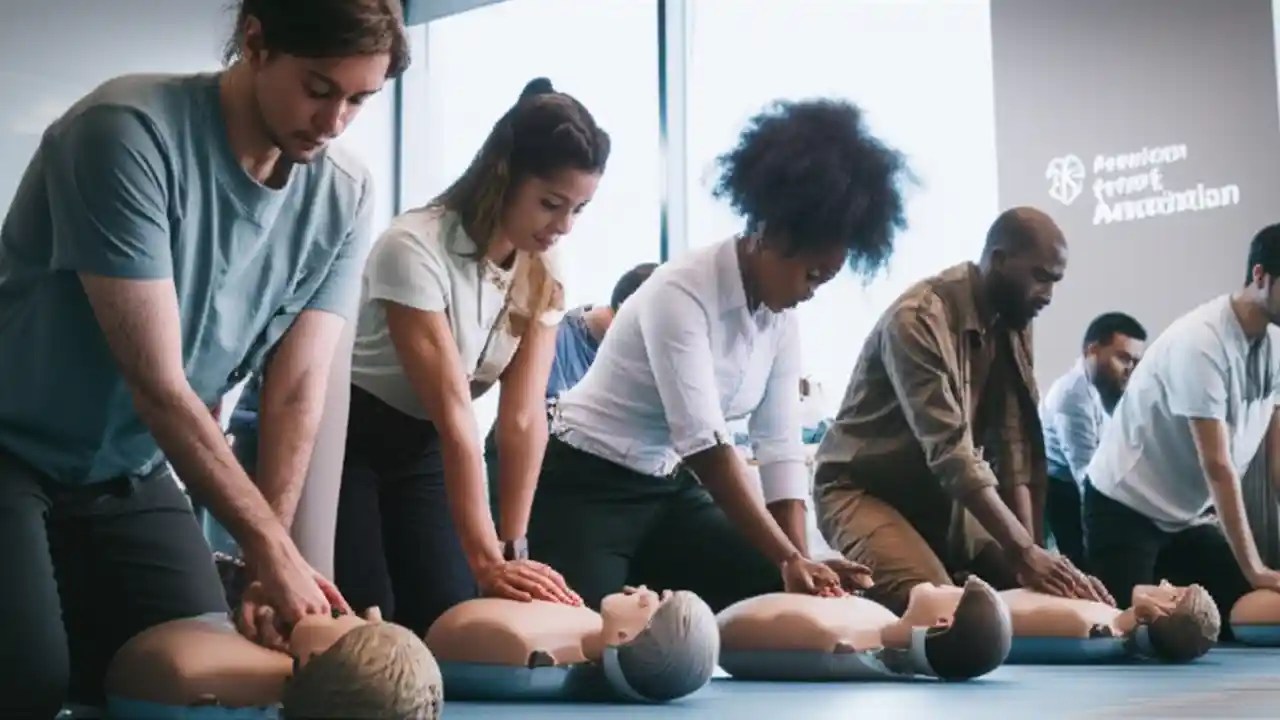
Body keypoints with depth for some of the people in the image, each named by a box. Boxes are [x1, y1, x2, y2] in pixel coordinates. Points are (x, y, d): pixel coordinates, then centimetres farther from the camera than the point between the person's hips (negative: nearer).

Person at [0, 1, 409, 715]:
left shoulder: (346, 194, -8)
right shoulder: (128, 132, -25)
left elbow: (297, 393, -9)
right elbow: (158, 385, -26)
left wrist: (267, 563, -18)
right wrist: (274, 550, -26)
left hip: (133, 475, 5)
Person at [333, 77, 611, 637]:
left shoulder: (545, 272, -8)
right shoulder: (415, 249, -28)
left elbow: (524, 416, -13)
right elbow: (453, 412, -33)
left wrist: (513, 546, -20)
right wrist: (487, 560, -35)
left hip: (421, 448, 6)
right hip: (346, 438, -6)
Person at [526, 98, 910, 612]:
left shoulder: (781, 317, -1)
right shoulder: (682, 294, -24)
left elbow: (781, 446, -3)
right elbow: (704, 445, -31)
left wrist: (800, 560, -15)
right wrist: (790, 559, -33)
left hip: (670, 488, 8)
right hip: (586, 486, -8)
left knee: (777, 597, -4)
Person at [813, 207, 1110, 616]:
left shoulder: (1012, 324, 0)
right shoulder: (919, 319, -26)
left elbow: (1013, 442, -5)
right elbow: (950, 453, -33)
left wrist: (1030, 547, -17)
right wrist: (1025, 552, -37)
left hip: (943, 496, 8)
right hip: (865, 492, -8)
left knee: (1039, 591, -5)